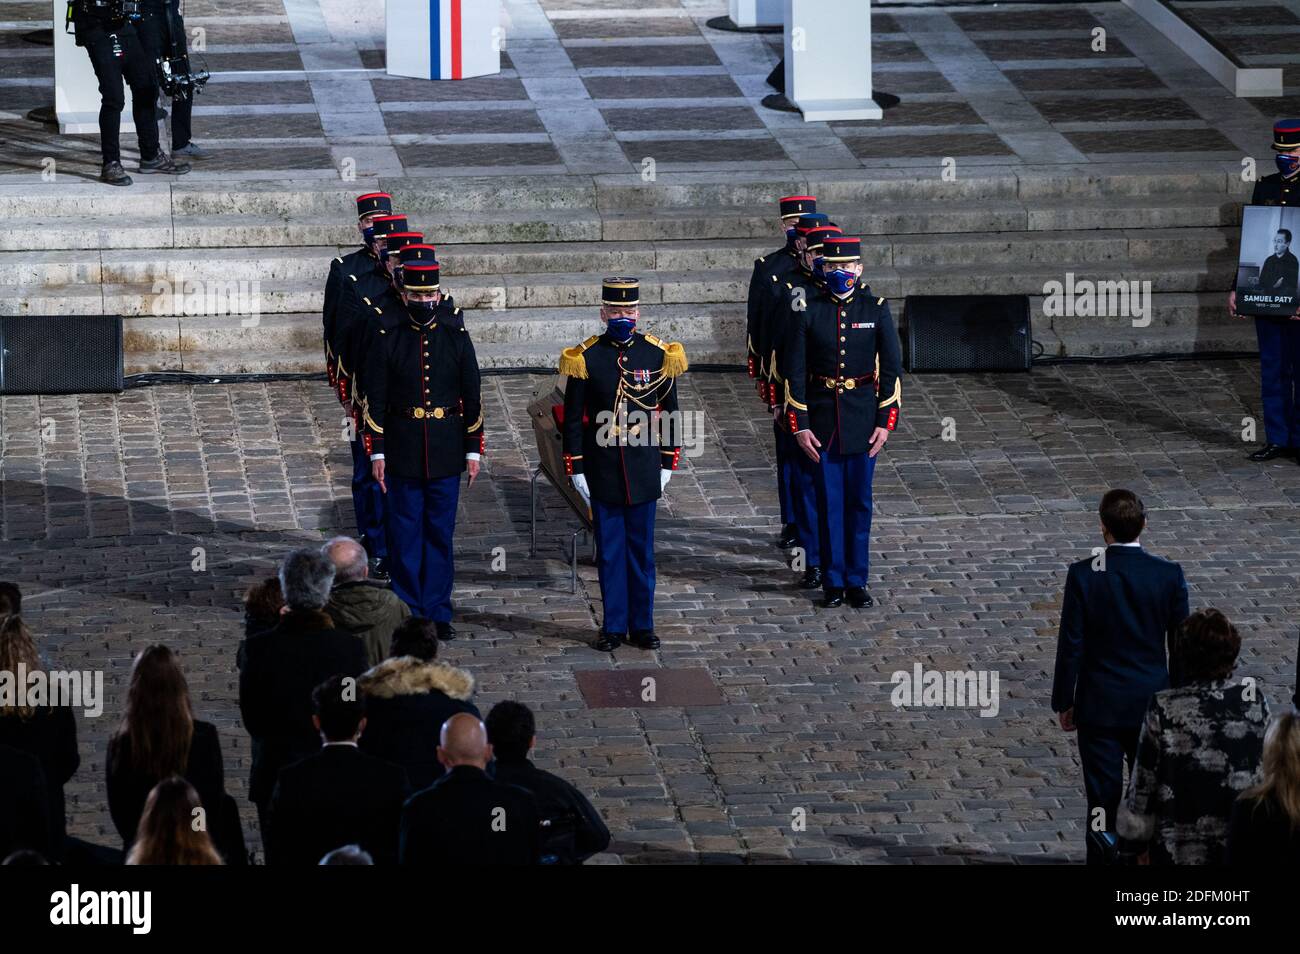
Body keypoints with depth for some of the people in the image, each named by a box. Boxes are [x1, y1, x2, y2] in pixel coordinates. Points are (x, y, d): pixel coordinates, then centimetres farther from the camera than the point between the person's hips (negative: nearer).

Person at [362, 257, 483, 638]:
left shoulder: (456, 338, 1)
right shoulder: (387, 339, -3)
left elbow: (473, 397, 5)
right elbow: (374, 400, -1)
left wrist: (473, 450, 2)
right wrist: (377, 453, -5)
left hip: (446, 450, 1)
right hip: (403, 451, -1)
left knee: (441, 532, 7)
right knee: (405, 533, 4)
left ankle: (438, 611, 15)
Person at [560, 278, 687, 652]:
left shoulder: (657, 355, 0)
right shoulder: (585, 358, -4)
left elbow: (669, 413, 7)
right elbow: (573, 418, 0)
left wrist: (667, 463, 5)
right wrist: (575, 468, -2)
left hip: (644, 468, 1)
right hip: (603, 470, -1)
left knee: (642, 548, 7)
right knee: (609, 550, 5)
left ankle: (642, 625, 16)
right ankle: (613, 627, 13)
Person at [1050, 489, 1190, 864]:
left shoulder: (1083, 575, -13)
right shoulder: (1170, 575, -8)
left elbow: (1071, 645, -9)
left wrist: (1064, 702, 2)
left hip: (1100, 705, -1)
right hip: (1152, 702, 2)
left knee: (1103, 795, 4)